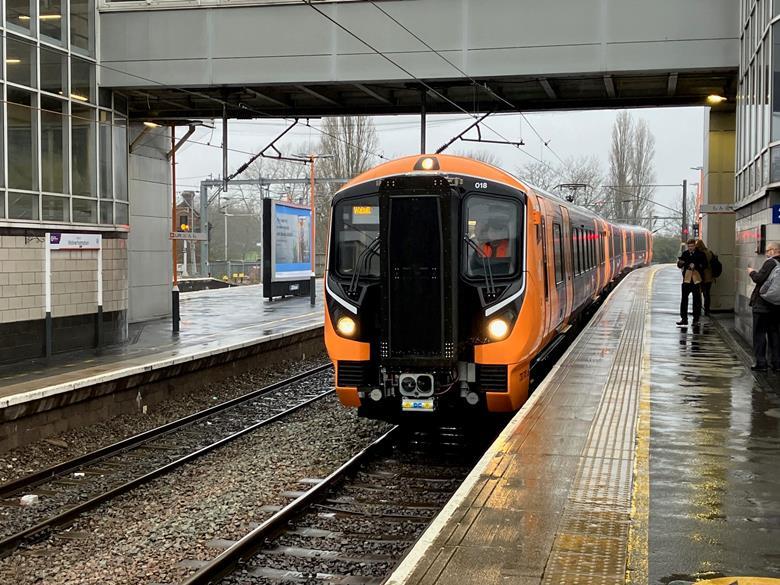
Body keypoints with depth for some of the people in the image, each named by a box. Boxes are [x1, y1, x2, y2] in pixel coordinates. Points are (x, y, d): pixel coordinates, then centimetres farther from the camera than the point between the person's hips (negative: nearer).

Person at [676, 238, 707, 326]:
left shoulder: (700, 254, 1)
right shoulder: (684, 254, 10)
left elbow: (704, 264, -4)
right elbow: (679, 265, 14)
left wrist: (695, 266, -17)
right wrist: (680, 263, -8)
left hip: (696, 279, -2)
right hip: (686, 279, 3)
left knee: (697, 300, 1)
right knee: (684, 299, 1)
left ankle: (696, 319, 8)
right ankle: (684, 318, 8)